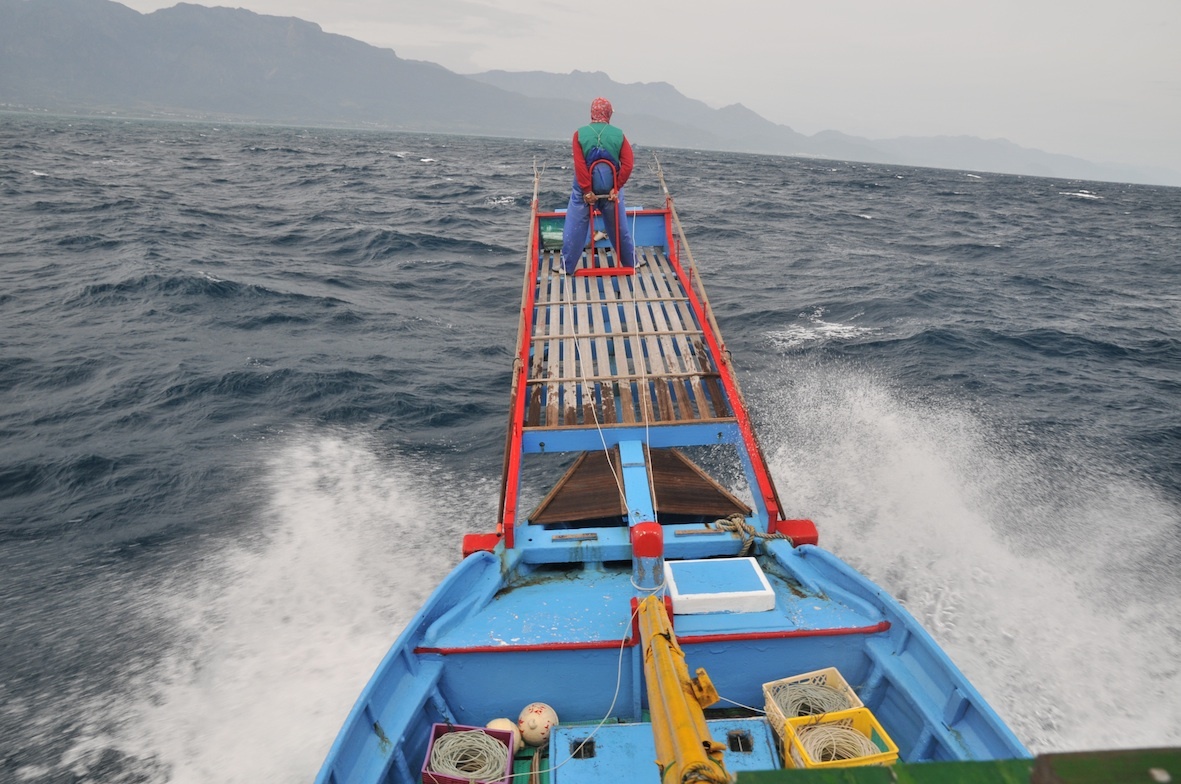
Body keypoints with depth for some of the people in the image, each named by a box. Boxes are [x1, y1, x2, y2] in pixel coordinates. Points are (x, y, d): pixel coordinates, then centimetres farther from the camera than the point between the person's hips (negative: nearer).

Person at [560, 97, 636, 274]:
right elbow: (627, 165, -10)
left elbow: (579, 165, -14)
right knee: (619, 229, 14)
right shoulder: (619, 135, -2)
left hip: (584, 189, -1)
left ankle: (567, 266, 12)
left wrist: (587, 191, -12)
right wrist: (616, 188, -7)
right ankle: (631, 263, 25)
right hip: (611, 189, 2)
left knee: (574, 229, 8)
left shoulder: (580, 134, -6)